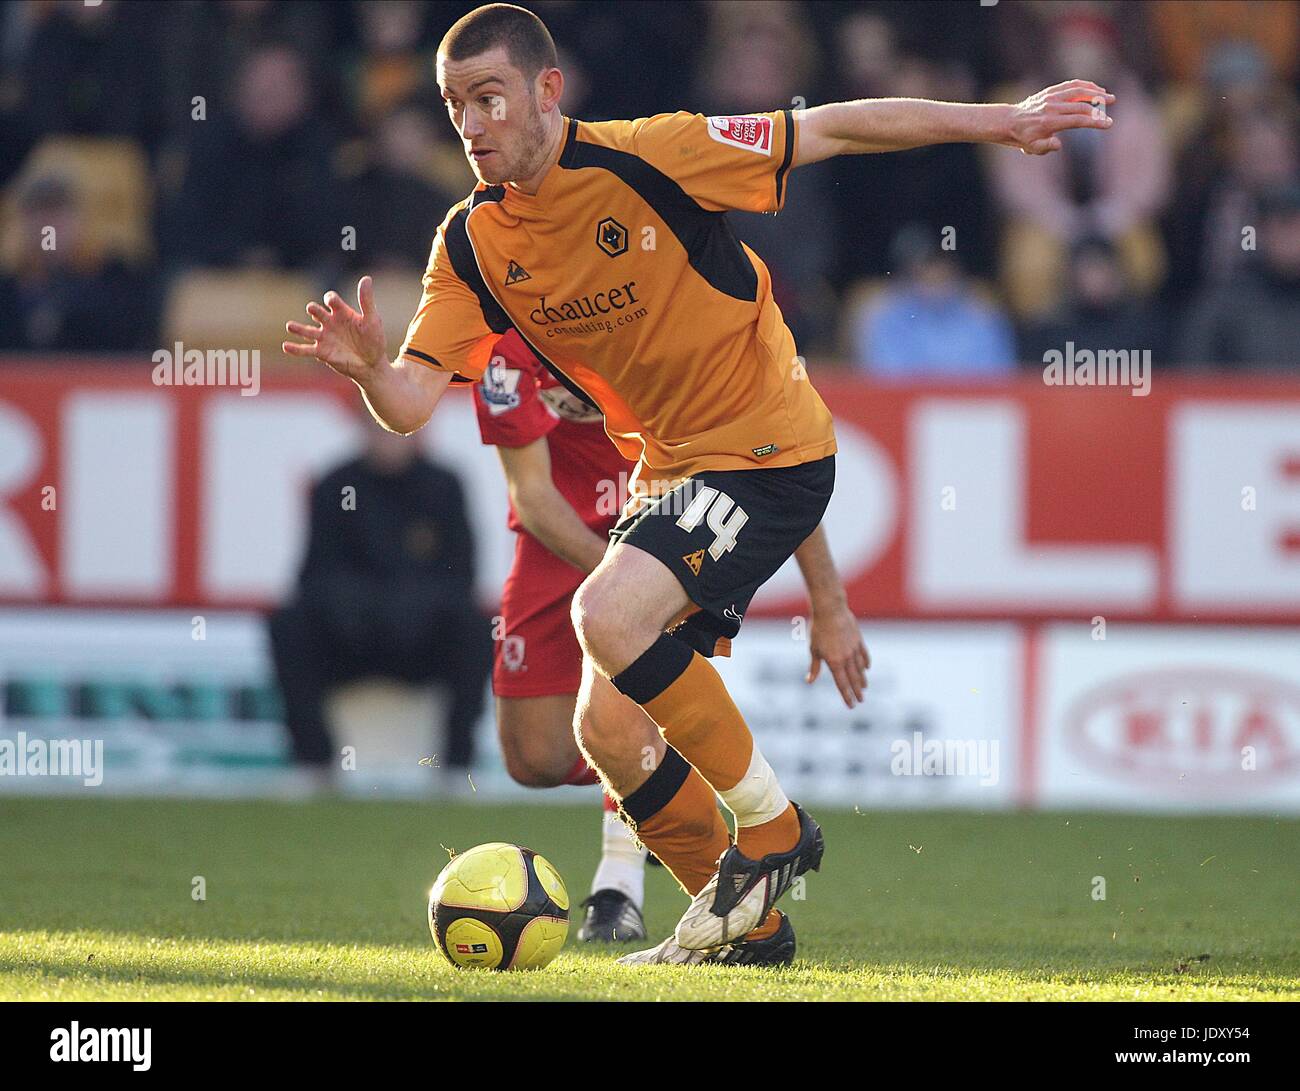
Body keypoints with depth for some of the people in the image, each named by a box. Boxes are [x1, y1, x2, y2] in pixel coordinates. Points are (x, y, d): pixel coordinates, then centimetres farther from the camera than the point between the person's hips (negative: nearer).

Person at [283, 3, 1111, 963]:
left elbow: (832, 130, -11)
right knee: (607, 731, 3)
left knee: (607, 616, -27)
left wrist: (999, 122, -12)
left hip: (770, 450, -7)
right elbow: (411, 403, -9)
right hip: (667, 470, 7)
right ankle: (749, 922, 23)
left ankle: (773, 827, -10)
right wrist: (369, 367, -33)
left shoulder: (646, 159, -18)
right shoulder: (471, 245, -2)